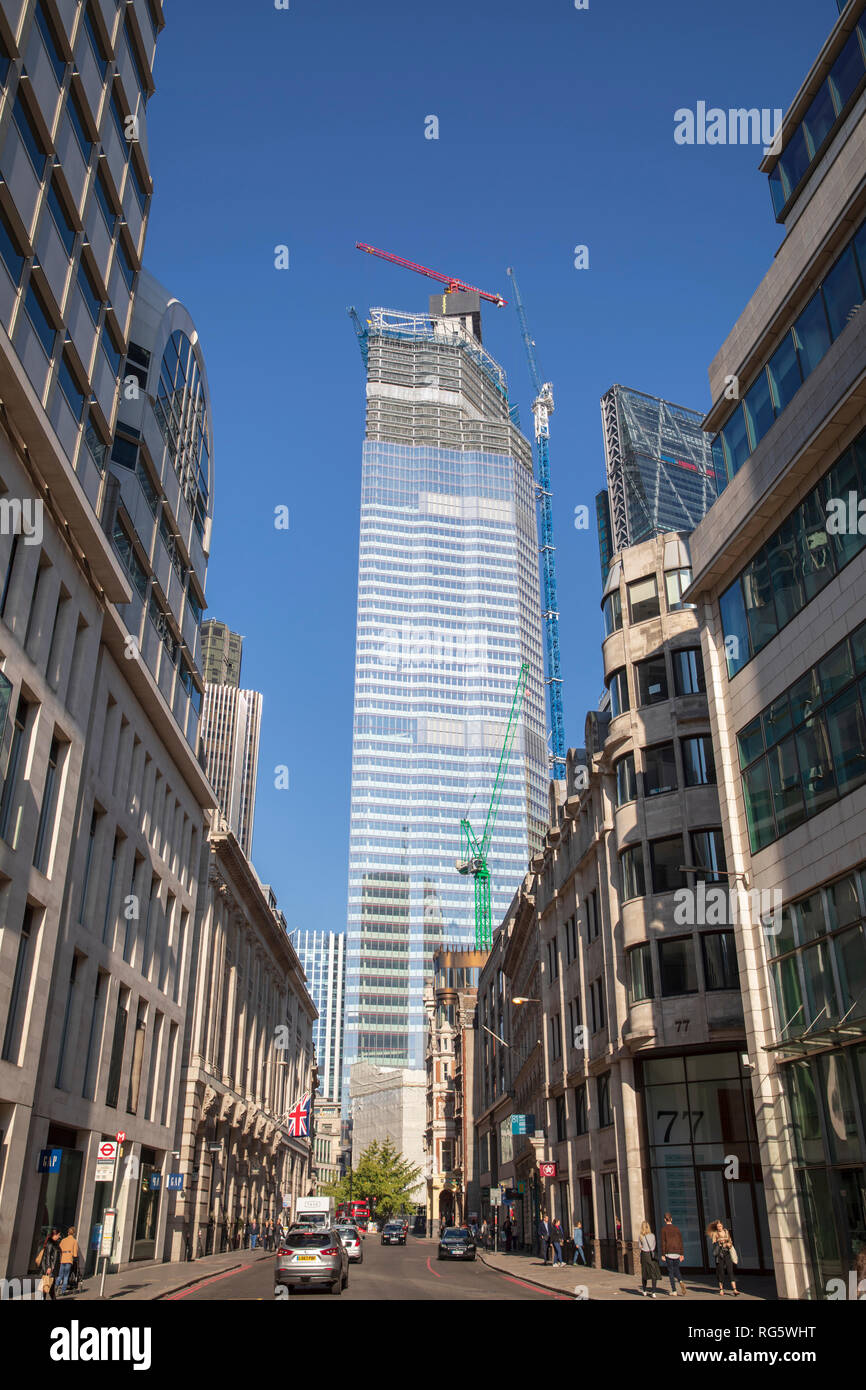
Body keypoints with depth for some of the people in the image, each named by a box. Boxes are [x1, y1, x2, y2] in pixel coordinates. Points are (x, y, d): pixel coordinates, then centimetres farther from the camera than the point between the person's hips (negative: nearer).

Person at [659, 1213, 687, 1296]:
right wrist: (682, 1254, 10)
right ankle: (681, 1282, -10)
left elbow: (663, 1242, -7)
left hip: (669, 1252, -3)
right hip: (677, 1252, 3)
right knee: (676, 1269, 18)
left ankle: (674, 1291, 2)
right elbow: (681, 1242, 6)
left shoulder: (664, 1229, -3)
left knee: (670, 1271, 5)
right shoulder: (677, 1228, 8)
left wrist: (663, 1255, -4)